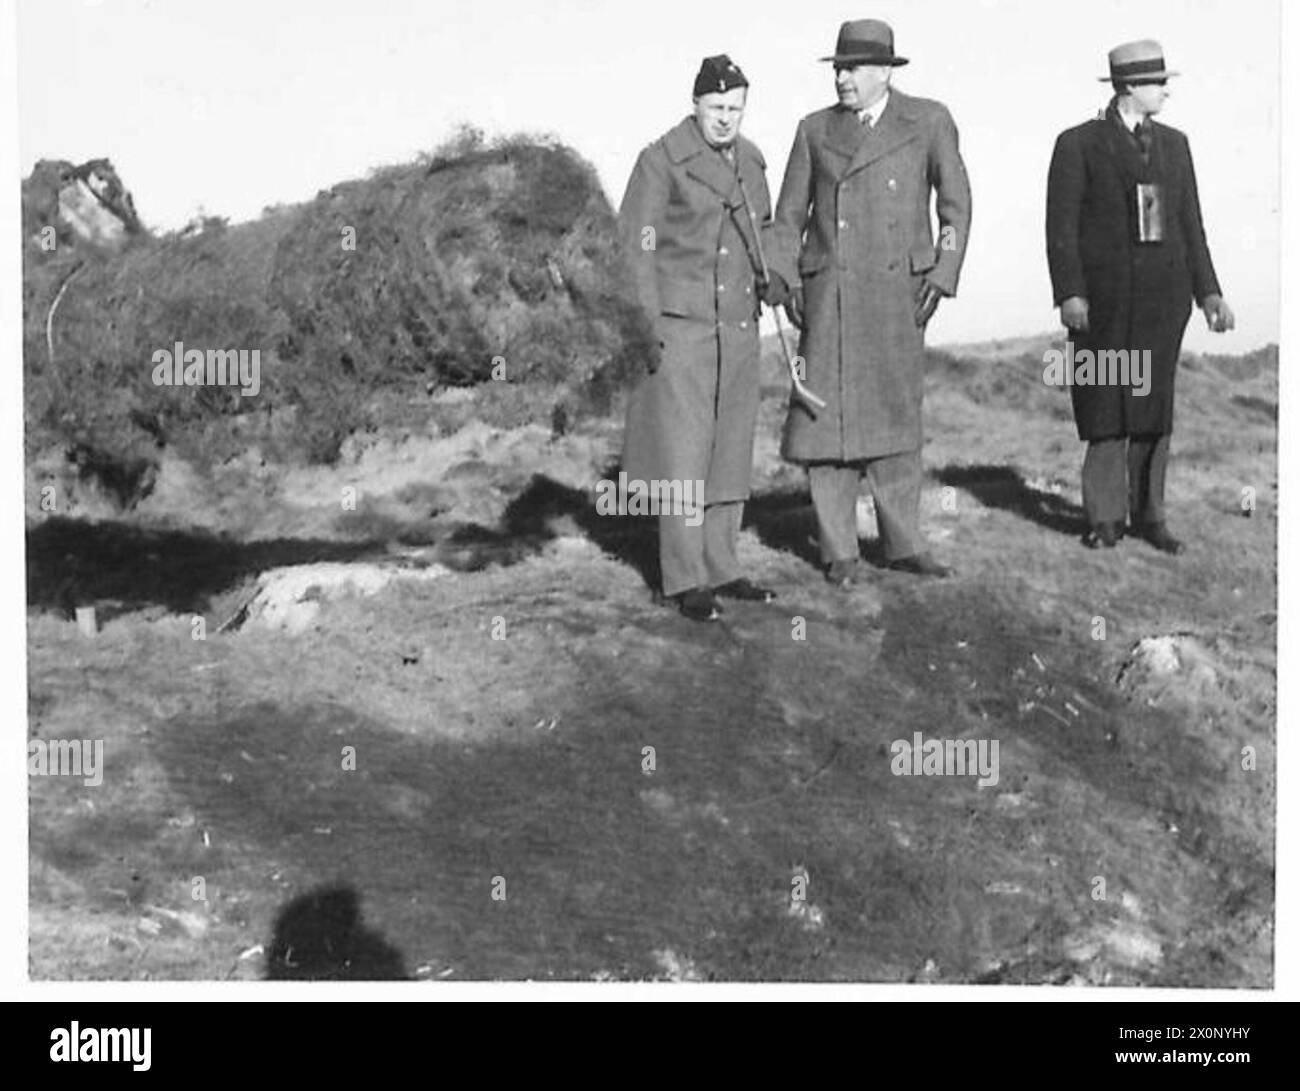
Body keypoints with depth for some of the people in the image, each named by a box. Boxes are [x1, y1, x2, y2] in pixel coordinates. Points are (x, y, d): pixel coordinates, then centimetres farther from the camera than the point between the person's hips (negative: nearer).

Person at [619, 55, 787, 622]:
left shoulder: (750, 159, 12)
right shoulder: (662, 160, -7)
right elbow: (634, 246, -9)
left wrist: (775, 286, 5)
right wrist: (643, 327, -15)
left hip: (738, 325, 7)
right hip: (680, 324, -6)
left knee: (730, 451, 8)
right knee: (683, 451, -6)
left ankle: (720, 568, 16)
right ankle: (685, 580, -2)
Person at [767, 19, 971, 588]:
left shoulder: (929, 121, 4)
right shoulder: (816, 130, 9)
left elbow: (956, 204, 5)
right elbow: (790, 214, 12)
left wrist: (943, 277, -4)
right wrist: (785, 279, 0)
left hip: (897, 290, -1)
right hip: (828, 291, 1)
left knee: (896, 415, 3)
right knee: (826, 415, -3)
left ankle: (903, 544, 13)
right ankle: (839, 551, 6)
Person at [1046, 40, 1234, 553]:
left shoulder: (1174, 144, 12)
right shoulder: (1079, 144, -2)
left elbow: (1189, 223, 12)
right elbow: (1062, 225, -6)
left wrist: (1208, 292, 5)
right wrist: (1069, 294, -15)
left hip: (1164, 291, 4)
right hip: (1104, 293, -4)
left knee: (1153, 400, 6)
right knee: (1105, 401, 1)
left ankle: (1148, 513, 13)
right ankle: (1105, 515, 10)